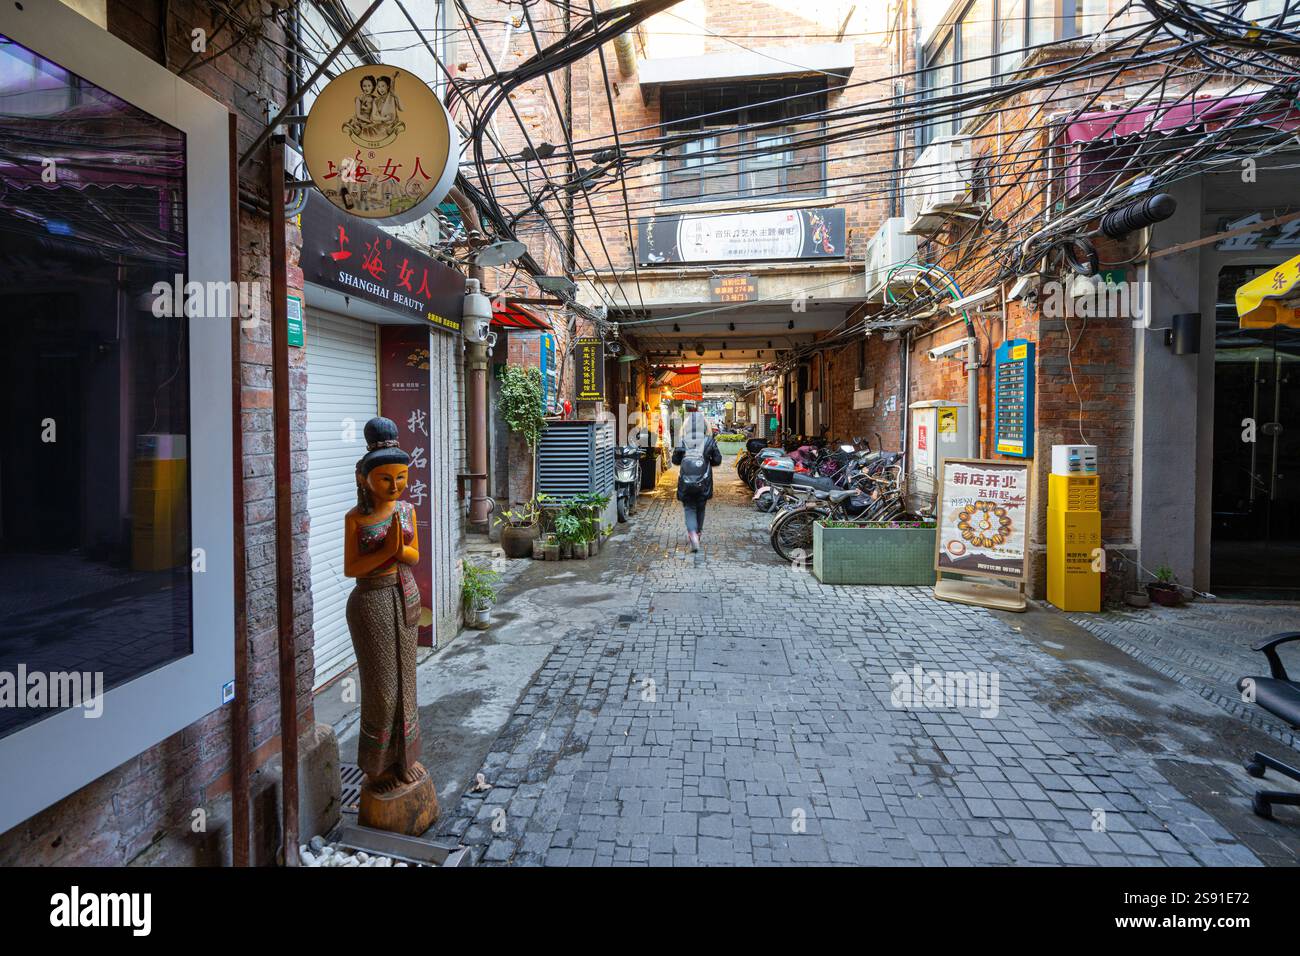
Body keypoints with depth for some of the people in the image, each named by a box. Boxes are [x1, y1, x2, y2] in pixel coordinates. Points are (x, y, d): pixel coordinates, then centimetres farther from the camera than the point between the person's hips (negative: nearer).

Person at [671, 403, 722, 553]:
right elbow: (717, 460, -2)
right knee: (700, 507, 19)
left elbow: (675, 460, 2)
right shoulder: (709, 441, -7)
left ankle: (693, 535, -16)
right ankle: (697, 532, 32)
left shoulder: (681, 442, -6)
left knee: (689, 508, 5)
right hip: (704, 482, 1)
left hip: (686, 482, -1)